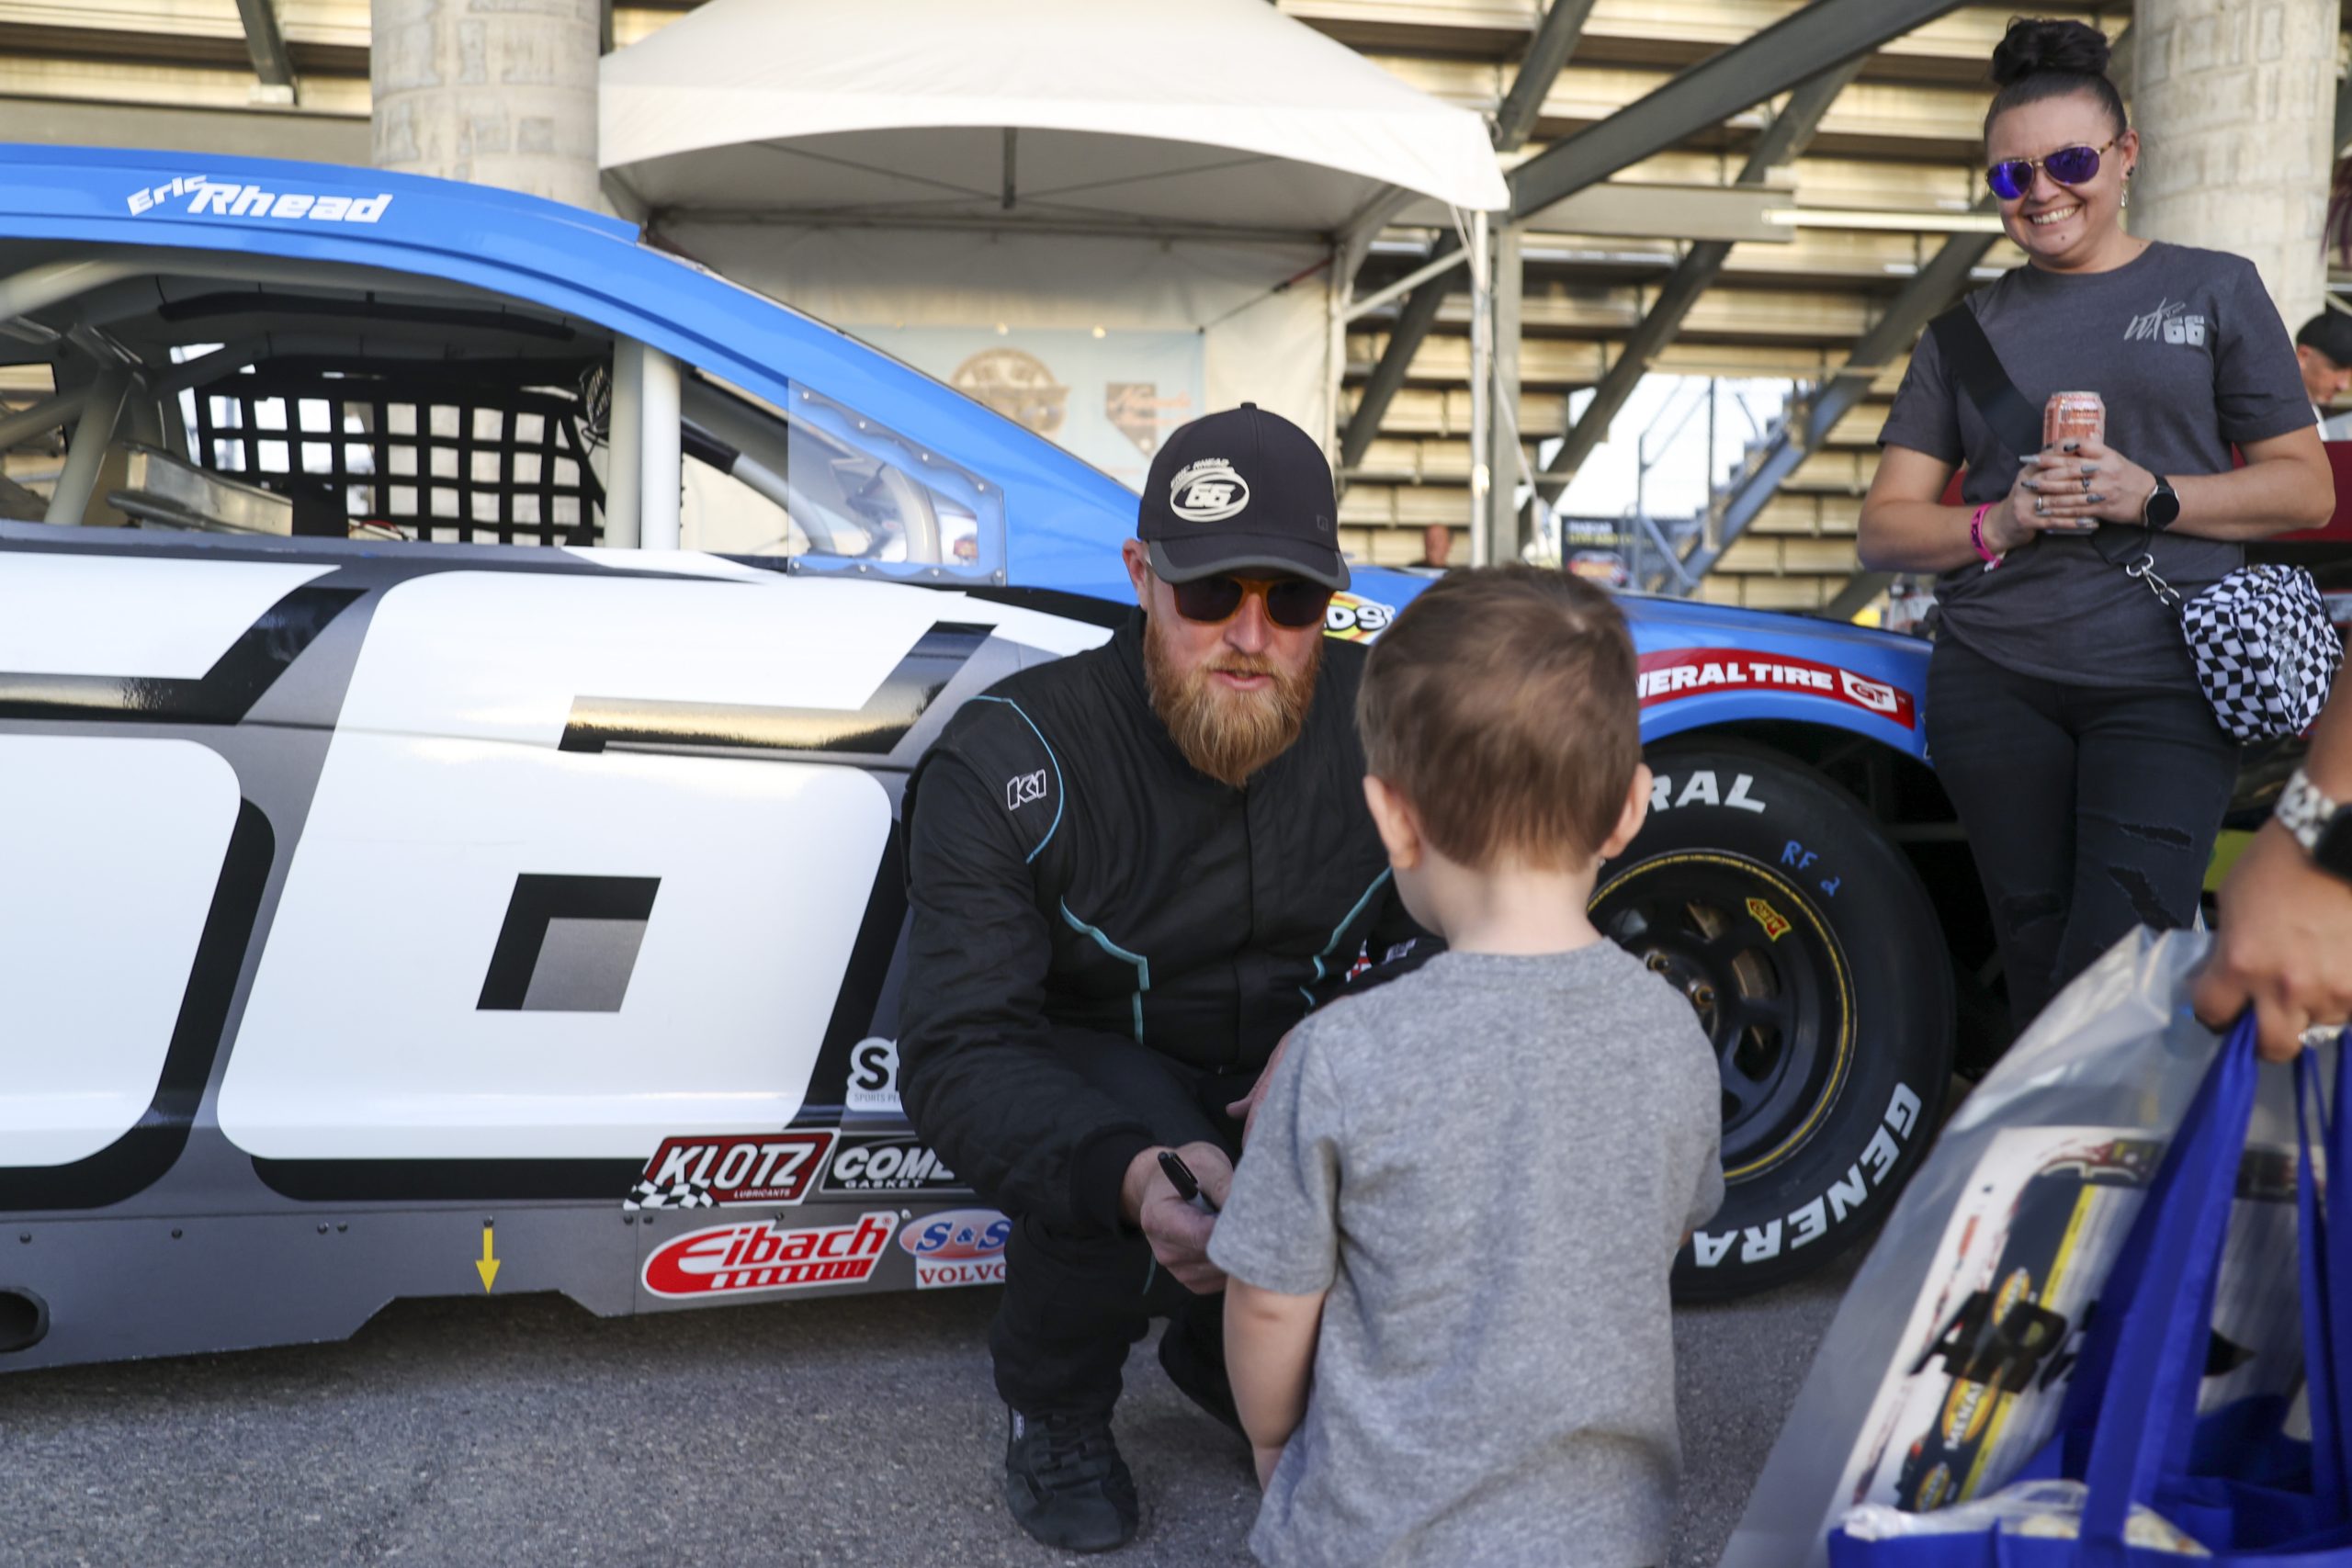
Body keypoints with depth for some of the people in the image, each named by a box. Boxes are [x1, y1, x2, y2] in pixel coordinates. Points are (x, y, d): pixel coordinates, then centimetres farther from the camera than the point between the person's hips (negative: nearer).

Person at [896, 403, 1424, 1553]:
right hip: (1089, 1067, -3)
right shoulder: (1006, 760, -23)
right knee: (1117, 1145, -36)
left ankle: (1233, 1354, 13)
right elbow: (955, 1049, -29)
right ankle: (1053, 1412, -1)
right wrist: (1133, 1174, -50)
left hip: (1296, 1078, 4)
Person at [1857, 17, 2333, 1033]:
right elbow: (1884, 528, 10)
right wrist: (2000, 523, -9)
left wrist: (2153, 496, -9)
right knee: (2037, 974, 6)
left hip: (2165, 685, -2)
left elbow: (2307, 489, 7)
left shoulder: (2214, 290, 11)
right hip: (1996, 686, 2)